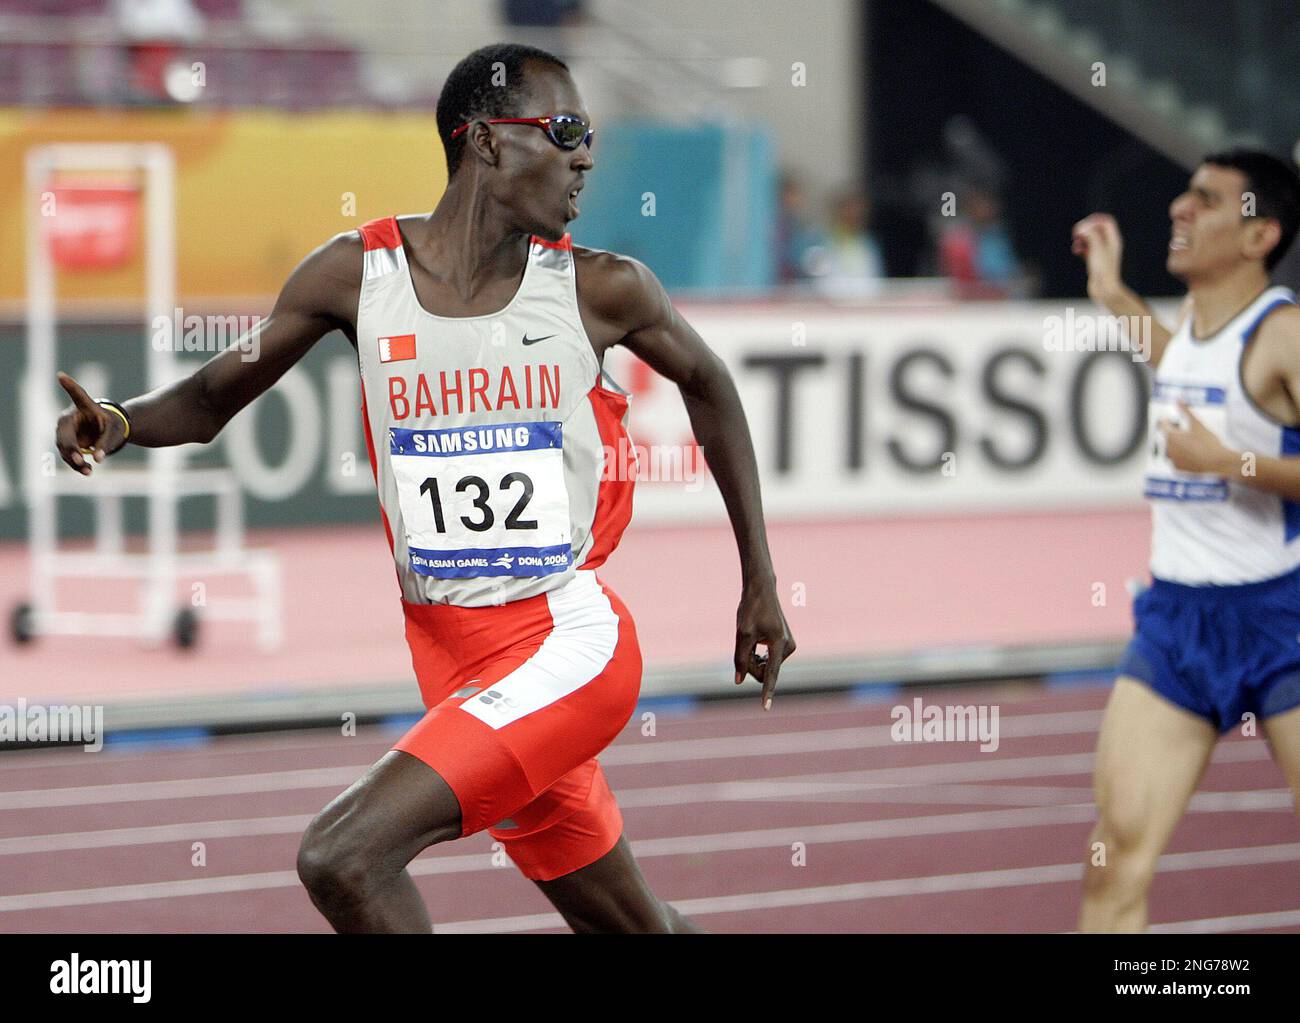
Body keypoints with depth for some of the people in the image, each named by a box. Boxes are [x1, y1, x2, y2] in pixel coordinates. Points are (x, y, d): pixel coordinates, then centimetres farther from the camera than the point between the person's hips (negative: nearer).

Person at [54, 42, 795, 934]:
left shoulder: (601, 290, -6)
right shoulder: (357, 274, -2)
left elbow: (707, 383, 13)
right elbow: (211, 401, 8)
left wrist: (761, 583, 16)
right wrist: (119, 424, -15)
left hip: (567, 644, -4)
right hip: (448, 653, 4)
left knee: (344, 856, -22)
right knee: (636, 927, 14)